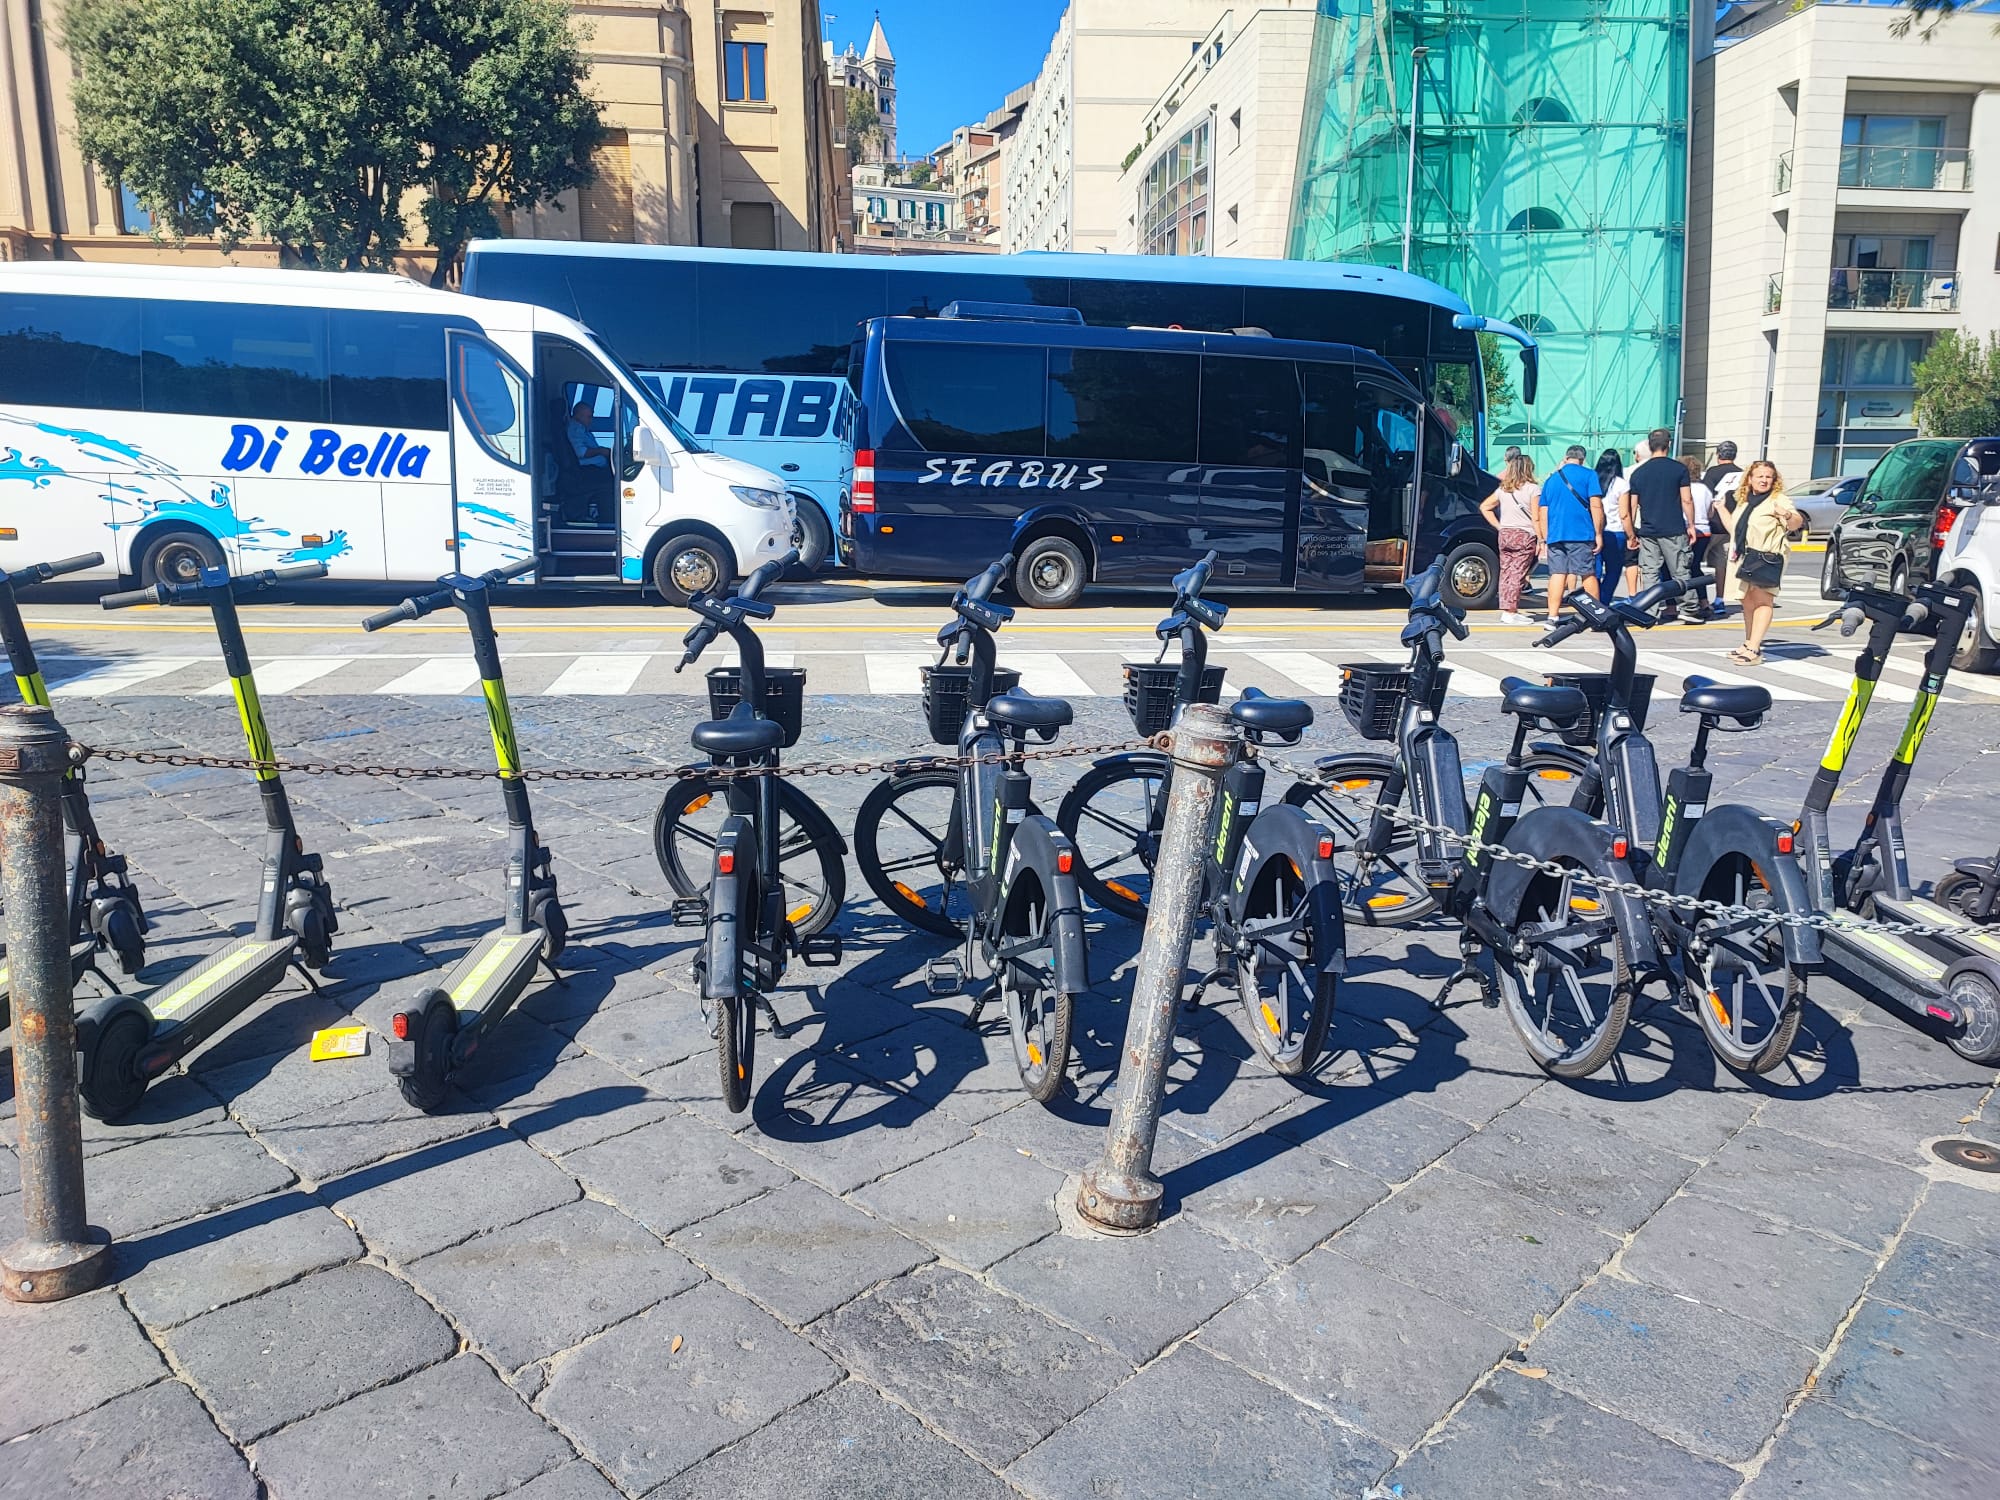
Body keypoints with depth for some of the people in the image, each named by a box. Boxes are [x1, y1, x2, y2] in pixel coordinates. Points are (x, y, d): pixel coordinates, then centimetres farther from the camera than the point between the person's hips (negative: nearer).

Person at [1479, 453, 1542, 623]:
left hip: (1505, 534, 5)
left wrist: (1498, 526, 12)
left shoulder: (1503, 489, 9)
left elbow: (1484, 507, 13)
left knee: (1506, 573, 9)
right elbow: (1536, 517, -10)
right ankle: (1511, 612, -5)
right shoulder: (1533, 489, -6)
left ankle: (1505, 610, 12)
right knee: (1517, 575, -4)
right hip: (1525, 535, -5)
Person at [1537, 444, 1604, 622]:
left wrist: (1545, 539, 19)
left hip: (1555, 535, 3)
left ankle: (1553, 616, -3)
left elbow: (1542, 512, 15)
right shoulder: (1589, 475, 3)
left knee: (1557, 574, 3)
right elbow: (1596, 505, -7)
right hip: (1582, 534, -3)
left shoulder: (1552, 479, 16)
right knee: (1588, 574, 3)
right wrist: (1599, 534, -5)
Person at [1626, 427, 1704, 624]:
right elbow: (1687, 500, -4)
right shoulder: (1679, 468, -2)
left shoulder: (1637, 473, 6)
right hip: (1674, 530, -2)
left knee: (1649, 573, 3)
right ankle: (1688, 610, 5)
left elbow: (1633, 506, 7)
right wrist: (1691, 525, 4)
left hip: (1647, 532, 2)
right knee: (1680, 572, 4)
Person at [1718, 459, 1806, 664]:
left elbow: (1797, 523, -19)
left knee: (1762, 600, -11)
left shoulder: (1778, 500, -5)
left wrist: (1787, 515, -40)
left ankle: (1754, 648, -19)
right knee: (1748, 601, 13)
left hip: (1767, 559, -7)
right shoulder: (1743, 501, 17)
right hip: (1744, 558, 8)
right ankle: (1749, 643, 23)